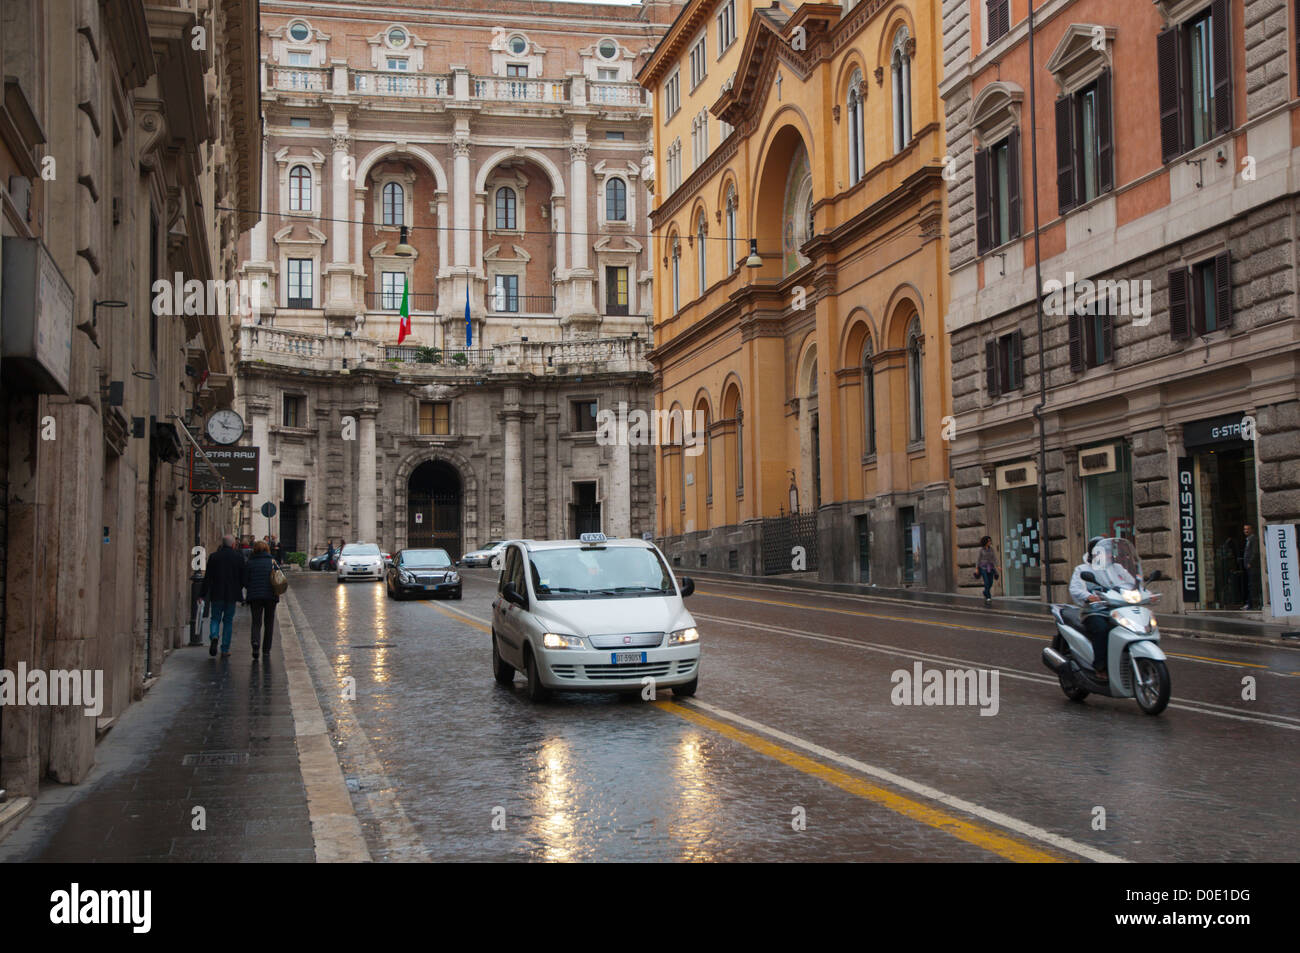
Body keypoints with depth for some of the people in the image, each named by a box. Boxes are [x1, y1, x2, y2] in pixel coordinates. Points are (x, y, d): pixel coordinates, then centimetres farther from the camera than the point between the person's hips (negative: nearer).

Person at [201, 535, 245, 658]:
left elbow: (207, 577, -3)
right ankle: (225, 650, 7)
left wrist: (203, 593, 1)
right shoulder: (239, 557, -3)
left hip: (216, 594, 0)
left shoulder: (213, 556, -2)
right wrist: (239, 589, 19)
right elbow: (243, 578, 1)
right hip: (232, 595, 0)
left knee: (215, 618, 12)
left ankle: (214, 637, -17)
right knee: (228, 621, 8)